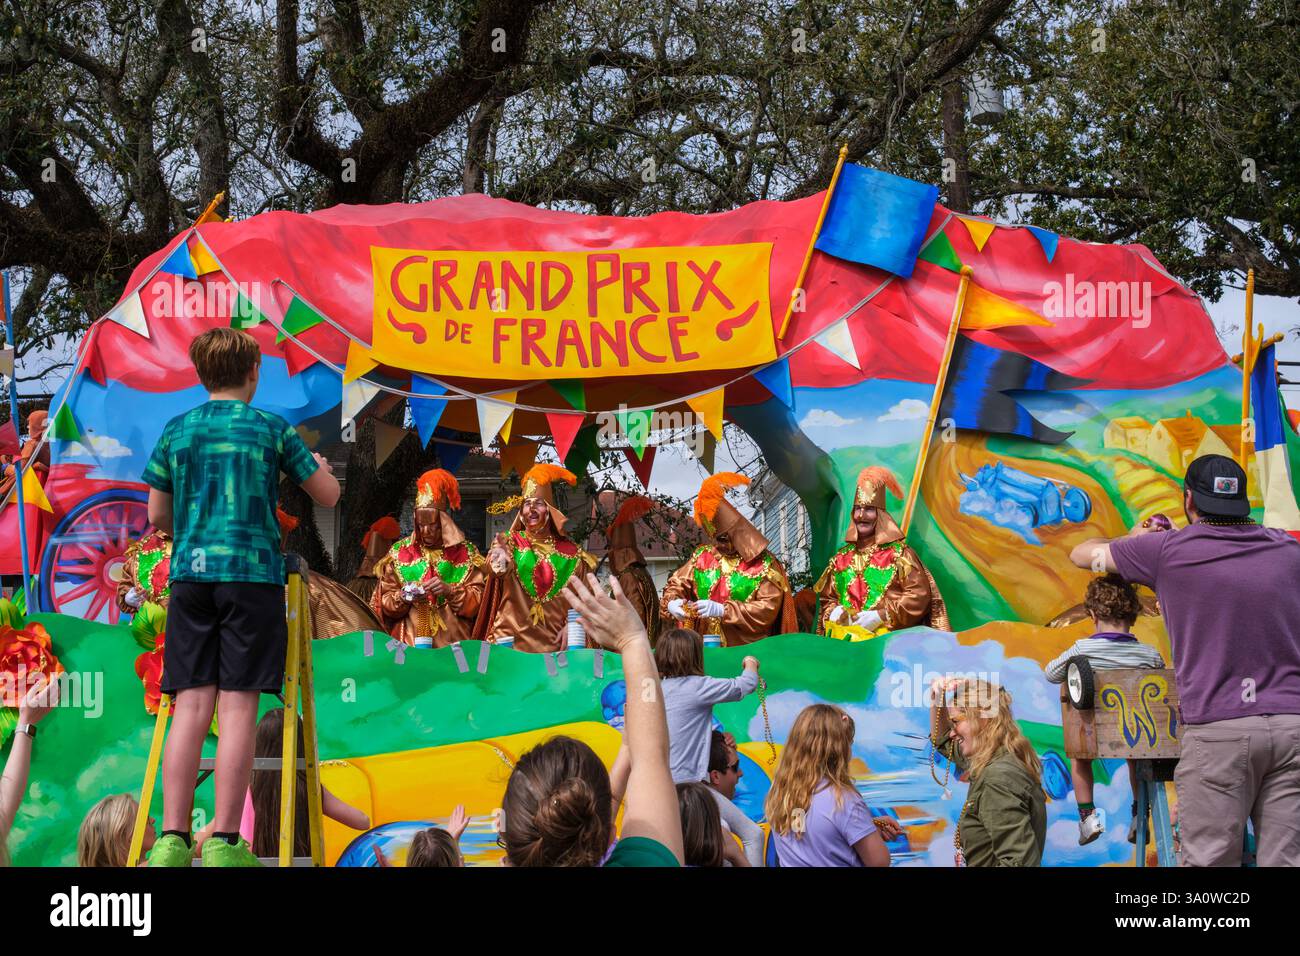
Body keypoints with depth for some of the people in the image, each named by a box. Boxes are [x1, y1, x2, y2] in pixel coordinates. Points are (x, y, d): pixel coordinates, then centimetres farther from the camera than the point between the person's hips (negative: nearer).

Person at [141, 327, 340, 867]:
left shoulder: (176, 431, 10)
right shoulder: (273, 429, 3)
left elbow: (157, 516, 15)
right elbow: (329, 496, 10)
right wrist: (320, 467, 32)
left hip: (189, 575, 3)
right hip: (253, 574, -3)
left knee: (191, 706, 1)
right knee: (237, 707, -4)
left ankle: (172, 841, -5)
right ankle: (224, 844, -6)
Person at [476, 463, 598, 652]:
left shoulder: (570, 552, 7)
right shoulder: (510, 542, 3)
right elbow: (494, 566, -19)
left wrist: (571, 626, -7)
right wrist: (500, 564, -43)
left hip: (554, 644, 1)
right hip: (510, 641, -1)